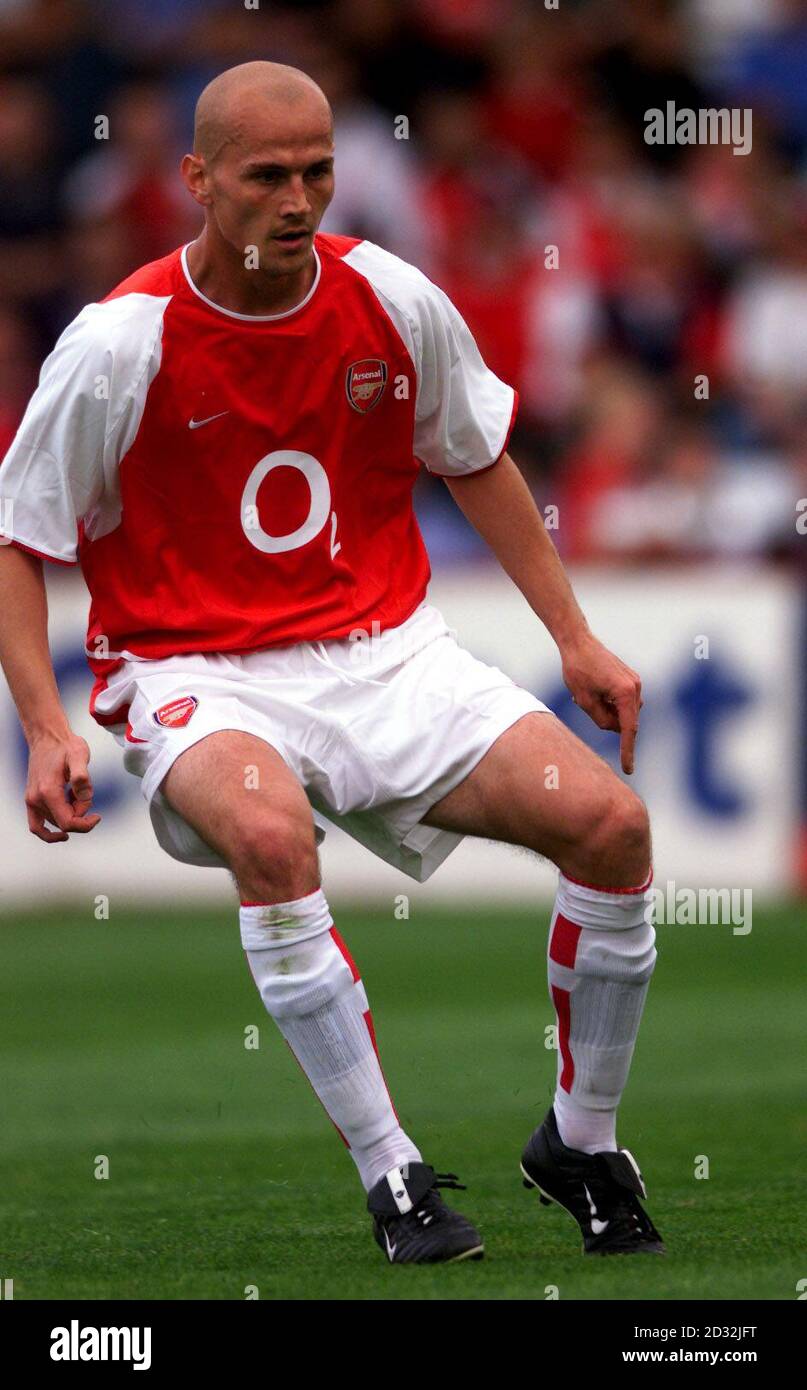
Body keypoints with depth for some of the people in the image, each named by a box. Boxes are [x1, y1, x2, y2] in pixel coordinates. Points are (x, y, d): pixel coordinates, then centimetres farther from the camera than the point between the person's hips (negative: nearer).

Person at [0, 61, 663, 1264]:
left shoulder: (394, 302, -2)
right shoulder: (121, 344, -13)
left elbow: (476, 462, 16)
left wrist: (574, 637, 13)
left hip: (388, 655, 4)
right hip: (199, 677, -4)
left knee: (609, 821, -16)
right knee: (269, 832, -39)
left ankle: (582, 1144, 8)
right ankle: (392, 1177, -26)